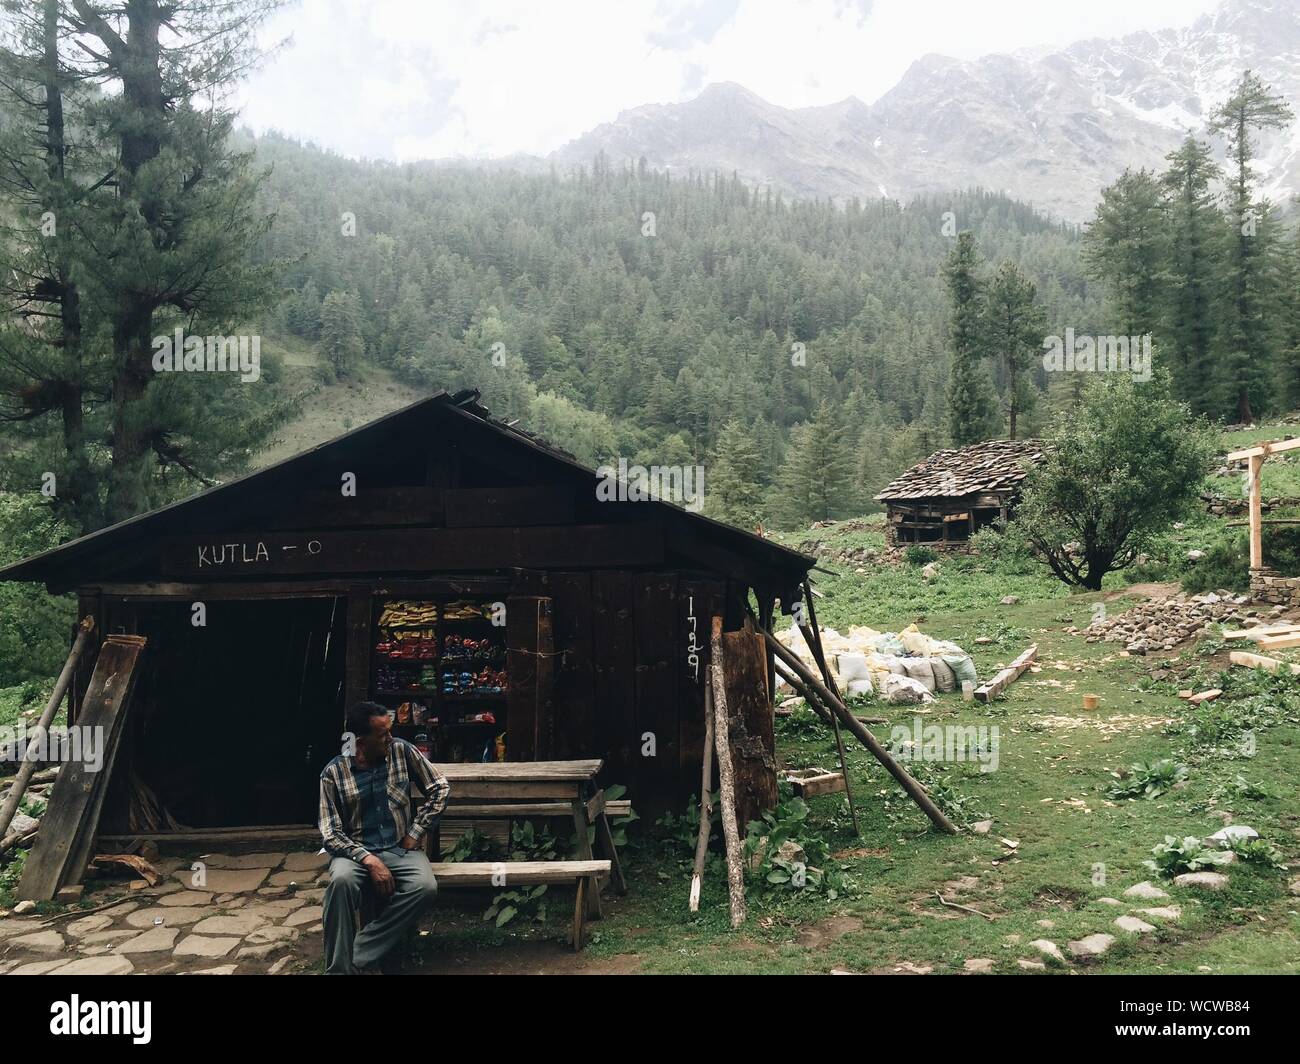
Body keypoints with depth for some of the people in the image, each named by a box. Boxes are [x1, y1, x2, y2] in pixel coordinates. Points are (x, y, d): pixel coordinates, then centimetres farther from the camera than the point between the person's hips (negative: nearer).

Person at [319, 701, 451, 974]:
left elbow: (440, 788, 5)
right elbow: (331, 833, -8)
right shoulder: (333, 773, -5)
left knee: (426, 887, -30)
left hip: (401, 849, 1)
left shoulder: (402, 751, -1)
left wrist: (415, 832, -2)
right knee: (341, 880, -36)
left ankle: (359, 958, -22)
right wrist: (369, 860, -22)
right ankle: (339, 968, -24)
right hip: (356, 850, -1)